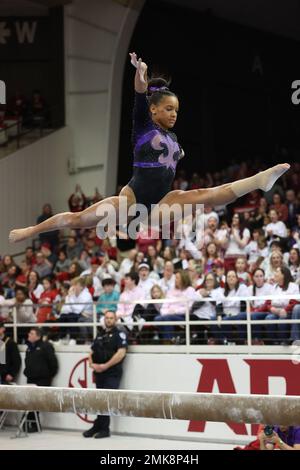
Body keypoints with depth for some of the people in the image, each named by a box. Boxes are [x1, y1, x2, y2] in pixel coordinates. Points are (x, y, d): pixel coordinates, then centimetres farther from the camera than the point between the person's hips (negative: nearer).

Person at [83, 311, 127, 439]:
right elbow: (92, 352, 20)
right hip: (99, 372, 6)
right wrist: (92, 364, -2)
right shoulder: (100, 335, 19)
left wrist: (105, 366, -17)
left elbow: (121, 353, -14)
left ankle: (102, 428, -3)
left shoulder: (119, 334, -2)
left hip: (112, 373, -6)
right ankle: (98, 428, 15)